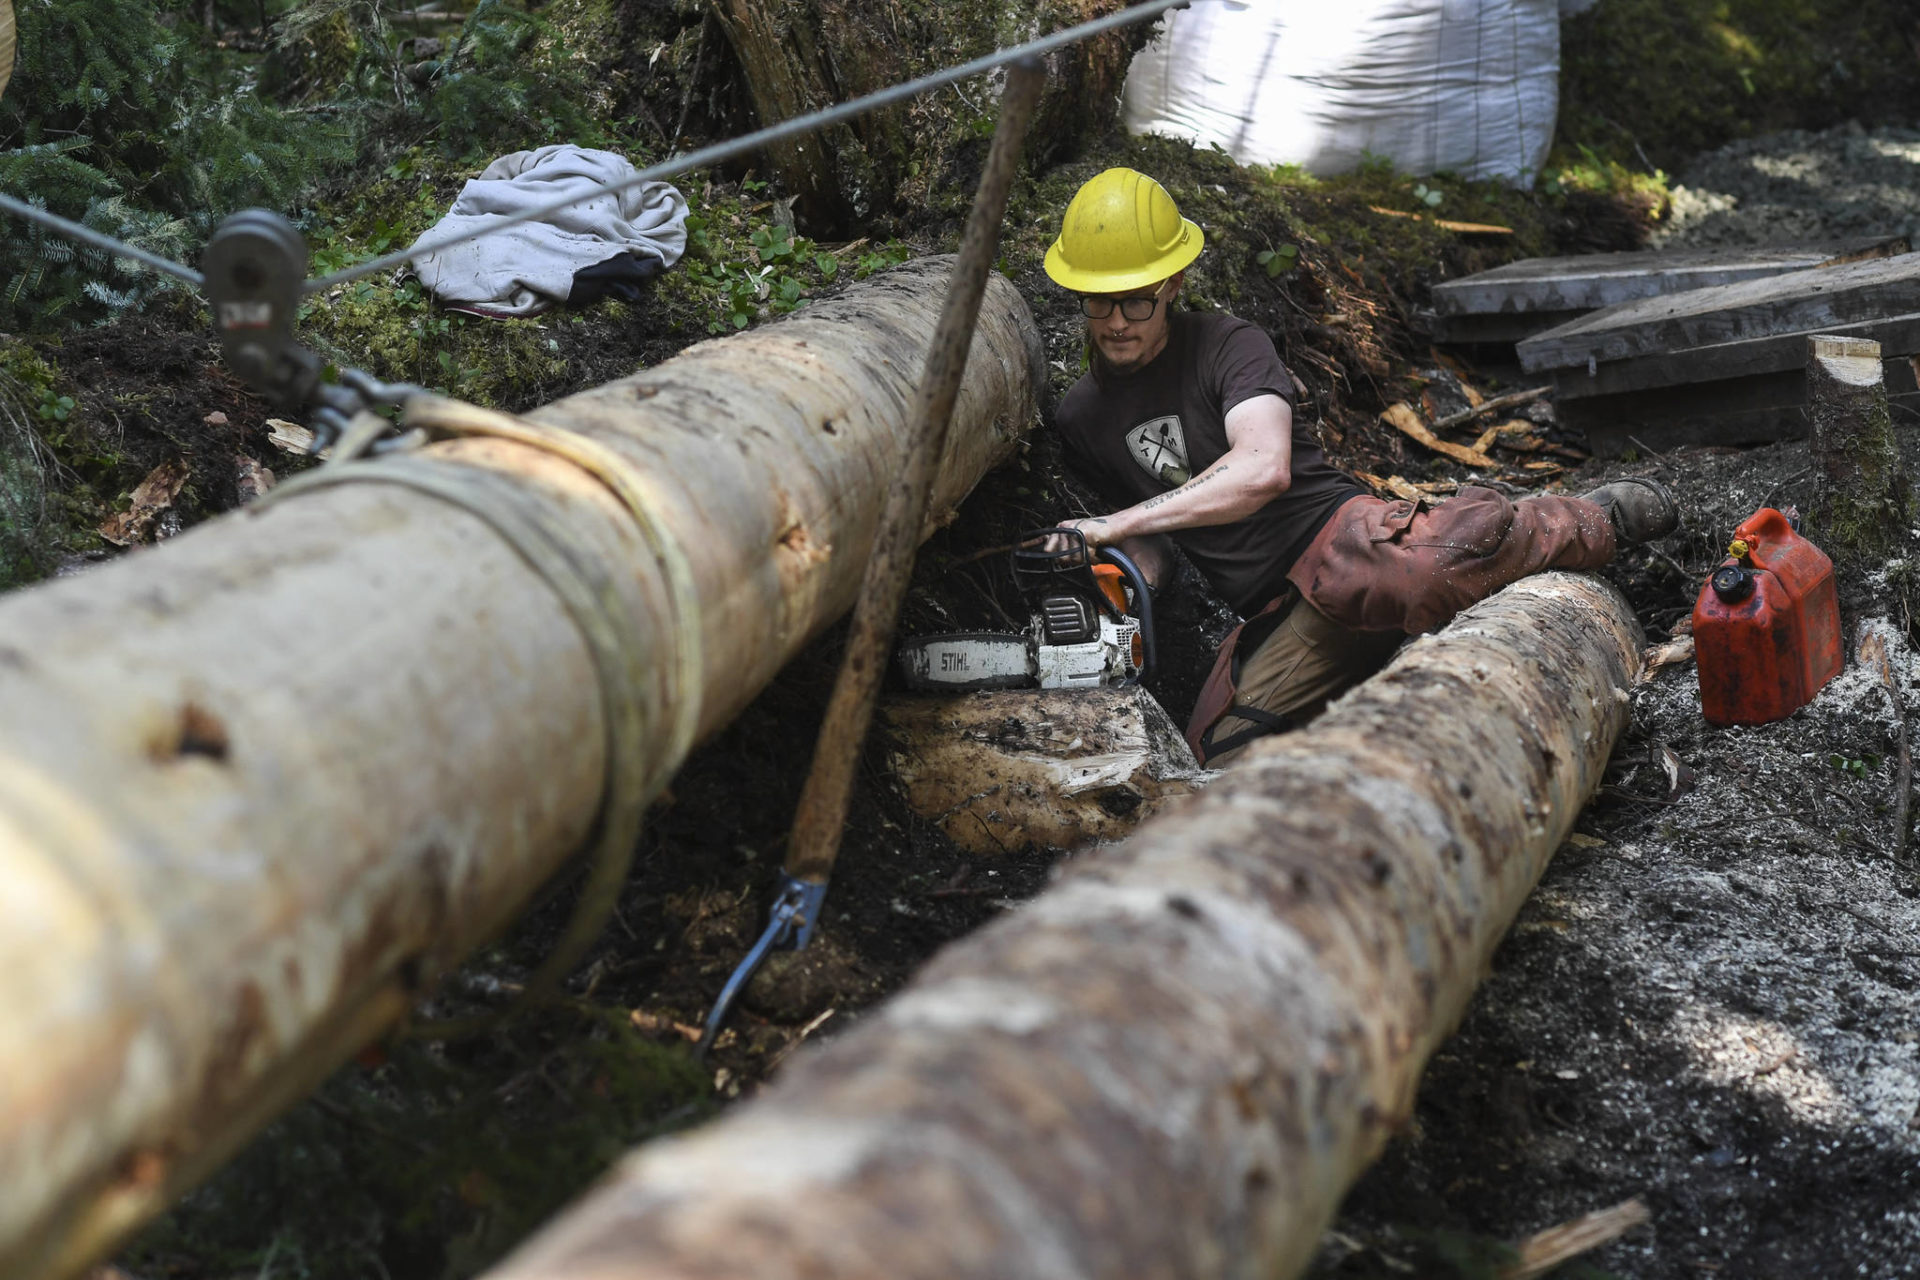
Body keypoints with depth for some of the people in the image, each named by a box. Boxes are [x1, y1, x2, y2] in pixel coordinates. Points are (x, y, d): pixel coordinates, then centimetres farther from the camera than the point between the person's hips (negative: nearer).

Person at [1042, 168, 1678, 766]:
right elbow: (1153, 548, 20)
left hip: (1338, 541, -6)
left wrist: (1122, 522, -27)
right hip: (1274, 625, 6)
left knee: (1457, 550, -37)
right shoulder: (1081, 419, 13)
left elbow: (1263, 468, -25)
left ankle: (1602, 518, -3)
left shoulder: (1228, 345, -6)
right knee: (1216, 756, -13)